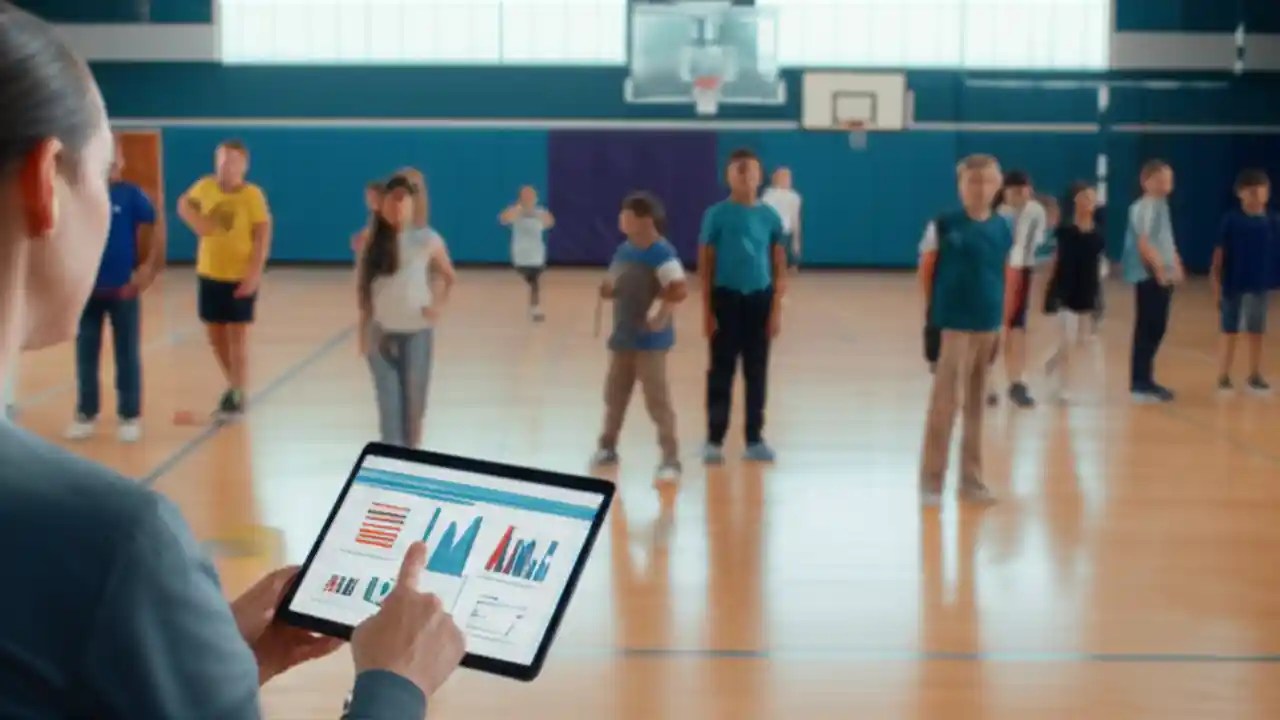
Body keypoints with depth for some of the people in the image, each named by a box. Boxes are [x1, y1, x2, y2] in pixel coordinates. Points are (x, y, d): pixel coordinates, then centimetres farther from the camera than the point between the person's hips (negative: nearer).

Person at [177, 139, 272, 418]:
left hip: (241, 276, -5)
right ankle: (234, 385, 31)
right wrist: (196, 223, -1)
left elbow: (262, 237, -14)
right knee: (216, 336, 12)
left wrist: (254, 274, -20)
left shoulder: (252, 195, -15)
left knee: (237, 336, -2)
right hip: (210, 274, 5)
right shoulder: (205, 186, -3)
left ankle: (238, 395, 7)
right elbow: (184, 204, 18)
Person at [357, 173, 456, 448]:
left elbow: (449, 277, 7)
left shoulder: (428, 240, -5)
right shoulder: (372, 241, -1)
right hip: (382, 331, 1)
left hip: (416, 330, -1)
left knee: (414, 398, 7)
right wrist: (364, 330, 1)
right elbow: (362, 287, 5)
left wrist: (439, 305, -7)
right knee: (389, 400, 0)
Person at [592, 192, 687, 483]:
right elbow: (614, 285, 19)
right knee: (614, 394, 18)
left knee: (657, 397, -6)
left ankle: (671, 458, 0)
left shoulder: (661, 253, -18)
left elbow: (681, 290, -27)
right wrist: (608, 289, -3)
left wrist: (661, 315, -24)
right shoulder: (623, 250, 8)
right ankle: (607, 447, 35)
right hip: (623, 335, 8)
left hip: (650, 338, -8)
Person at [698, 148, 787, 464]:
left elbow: (780, 267, 6)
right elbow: (705, 264, -2)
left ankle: (755, 439, 17)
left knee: (757, 371, 8)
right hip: (726, 298, -2)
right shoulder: (716, 215, -4)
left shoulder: (770, 217, 2)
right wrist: (707, 311, -6)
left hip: (759, 298, 2)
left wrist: (777, 309, 1)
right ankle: (714, 440, 9)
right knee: (722, 370, 2)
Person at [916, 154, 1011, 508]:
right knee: (944, 404, -4)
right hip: (952, 325, -4)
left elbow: (1006, 278, 9)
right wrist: (931, 318, -6)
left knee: (976, 405, 13)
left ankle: (971, 479, 23)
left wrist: (1004, 323, 7)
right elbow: (925, 272, -4)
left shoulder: (1003, 230, 4)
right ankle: (931, 480, 5)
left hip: (988, 326, 4)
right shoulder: (943, 226, -7)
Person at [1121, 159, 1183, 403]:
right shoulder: (1143, 207, -12)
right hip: (1149, 277, -10)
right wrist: (1159, 269, -21)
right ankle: (1140, 384, -4)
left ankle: (1145, 380, 21)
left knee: (1157, 329, 13)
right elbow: (1143, 243, -21)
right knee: (1147, 330, -7)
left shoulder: (1161, 206, 17)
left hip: (1164, 276, 10)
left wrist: (1176, 266, 11)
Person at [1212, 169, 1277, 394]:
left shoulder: (1273, 222, -3)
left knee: (1256, 333, 10)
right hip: (1233, 284, -2)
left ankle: (1255, 375, 22)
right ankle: (1224, 376, 16)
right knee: (1230, 332, 8)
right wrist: (1216, 282, -8)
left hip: (1259, 285, 2)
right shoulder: (1231, 220, -8)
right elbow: (1220, 252, -5)